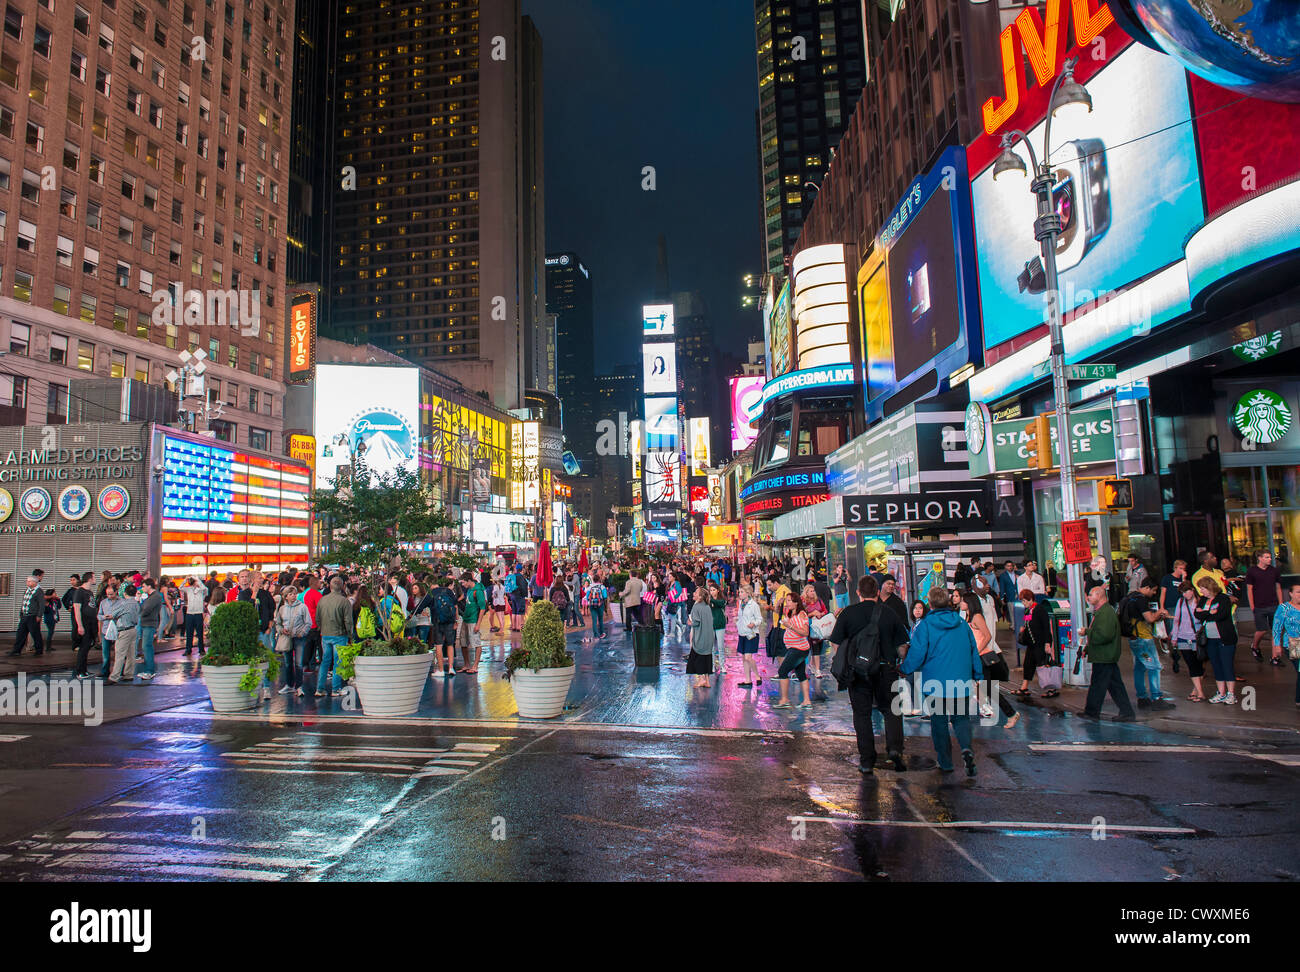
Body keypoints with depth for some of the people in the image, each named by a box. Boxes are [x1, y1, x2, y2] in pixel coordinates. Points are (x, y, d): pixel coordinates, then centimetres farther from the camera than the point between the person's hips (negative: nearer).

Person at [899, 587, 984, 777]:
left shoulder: (925, 626, -10)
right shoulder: (962, 623, 4)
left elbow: (916, 655, -11)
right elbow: (974, 651, 11)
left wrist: (903, 669, 6)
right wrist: (978, 675, 23)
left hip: (935, 684, -3)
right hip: (961, 683, 3)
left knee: (939, 722, 9)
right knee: (961, 718, 13)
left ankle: (945, 763, 13)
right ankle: (966, 748, -13)